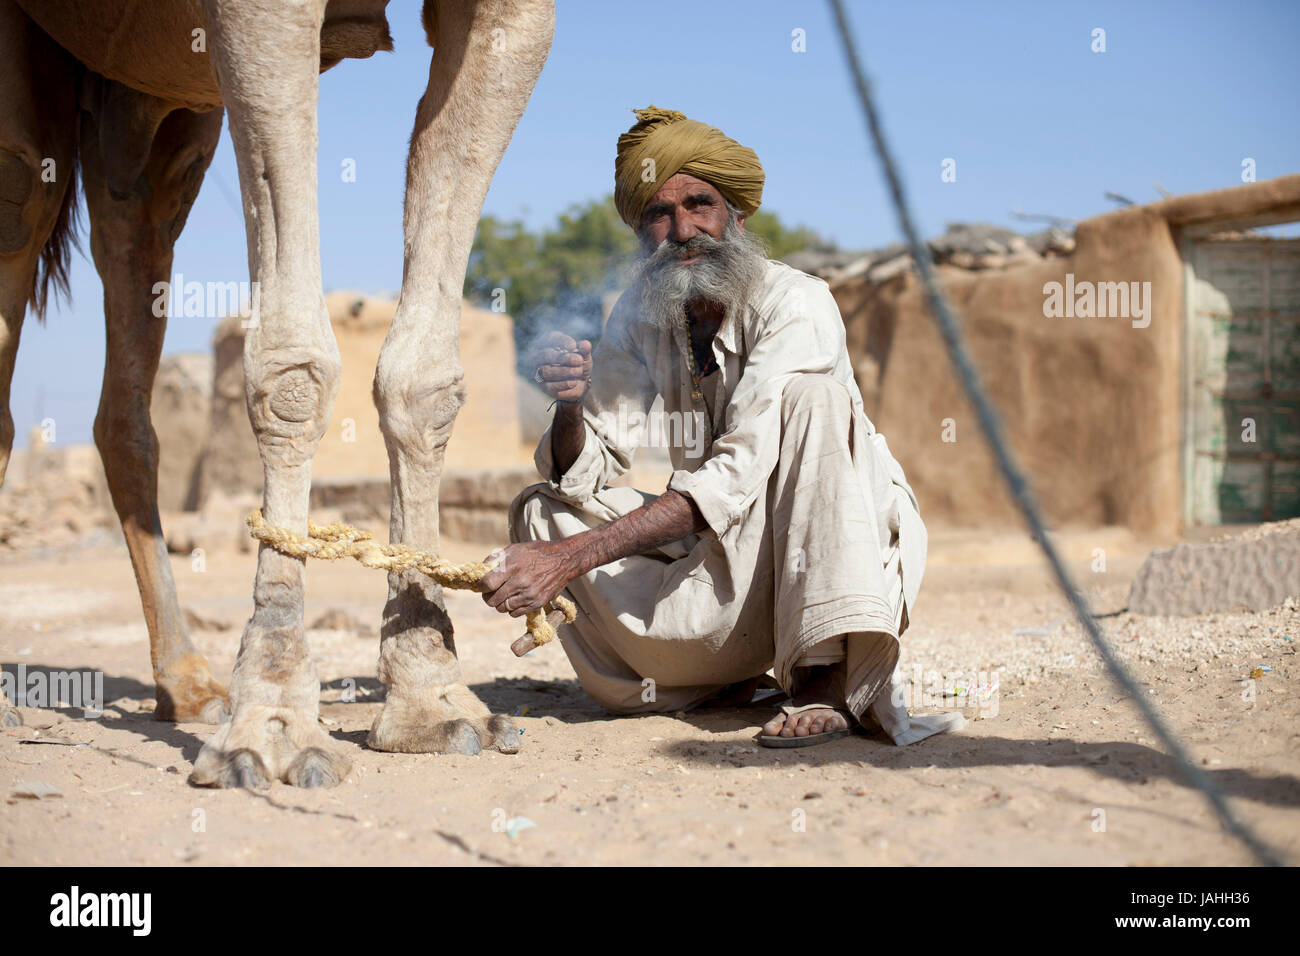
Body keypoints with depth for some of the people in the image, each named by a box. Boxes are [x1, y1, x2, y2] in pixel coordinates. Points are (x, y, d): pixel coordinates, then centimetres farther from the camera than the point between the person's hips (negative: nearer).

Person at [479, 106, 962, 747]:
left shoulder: (793, 304, -19)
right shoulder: (638, 318, 0)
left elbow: (735, 475, -31)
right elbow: (584, 474, -3)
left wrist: (572, 557, -38)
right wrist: (570, 406, -27)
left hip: (849, 546, -5)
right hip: (728, 557, 5)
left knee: (809, 394, -31)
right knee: (540, 510, -10)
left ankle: (827, 678, -34)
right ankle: (736, 671, -6)